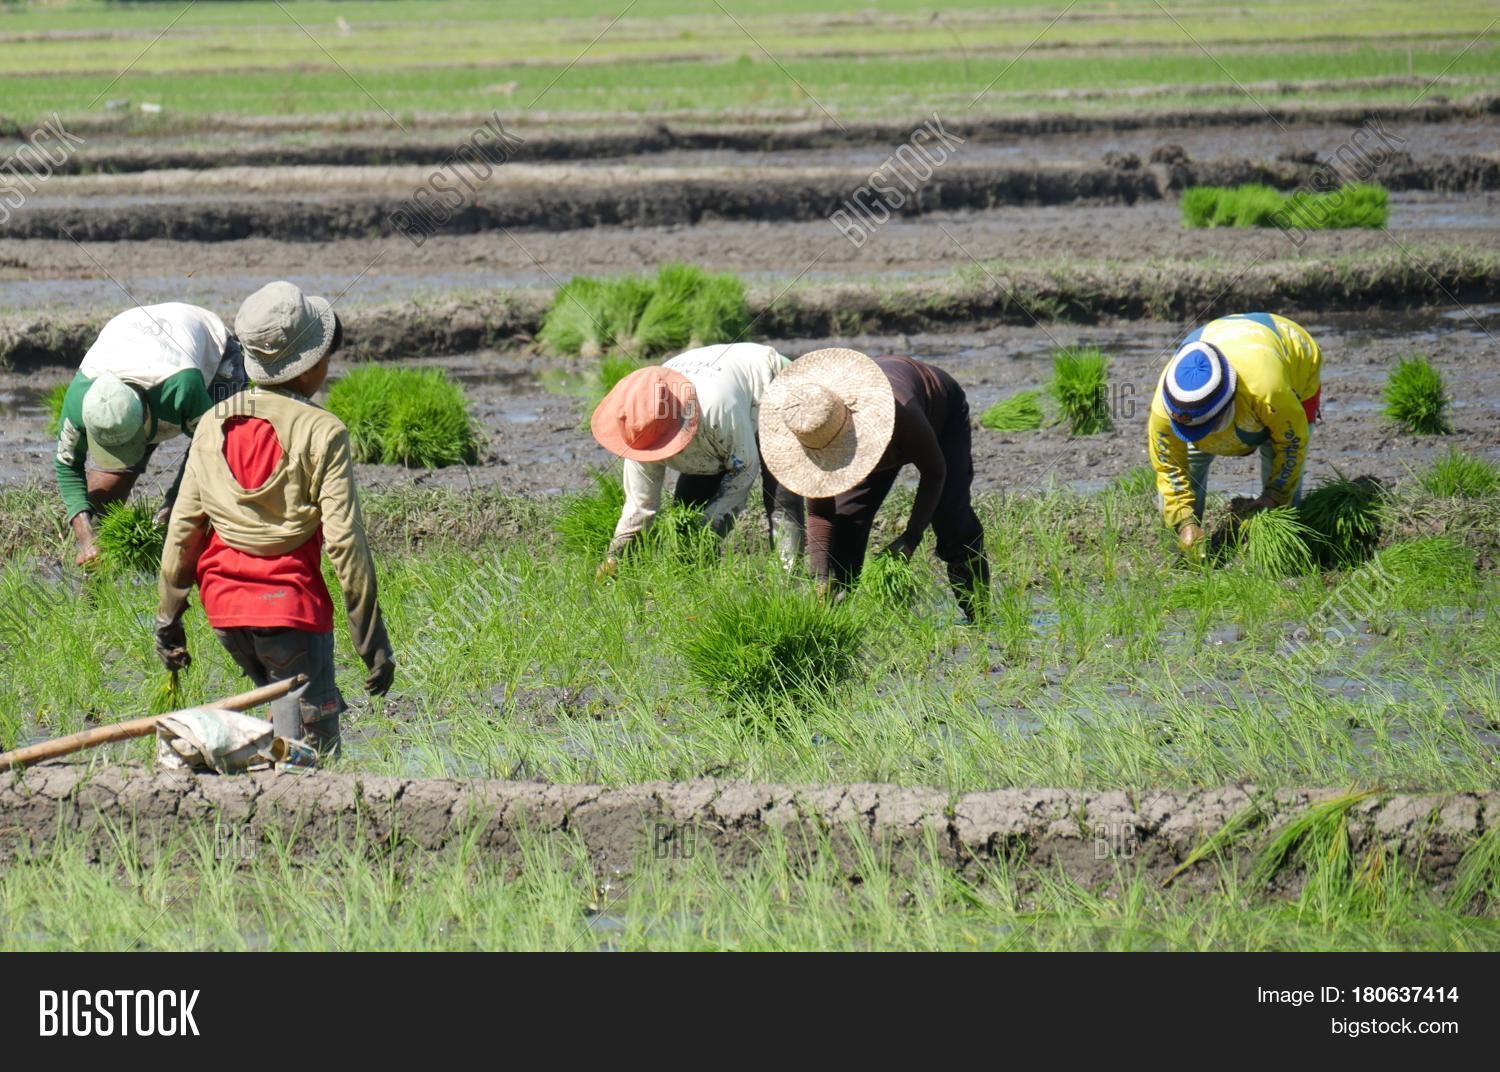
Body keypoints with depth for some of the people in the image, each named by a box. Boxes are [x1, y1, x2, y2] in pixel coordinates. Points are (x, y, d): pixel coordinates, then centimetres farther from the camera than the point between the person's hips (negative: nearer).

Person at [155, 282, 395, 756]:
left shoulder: (214, 425, 4)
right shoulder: (322, 432, -10)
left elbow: (183, 529, 6)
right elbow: (344, 541, -13)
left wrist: (167, 619, 15)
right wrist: (373, 641, -8)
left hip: (224, 609, 6)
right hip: (291, 605, -6)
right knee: (312, 746, -2)